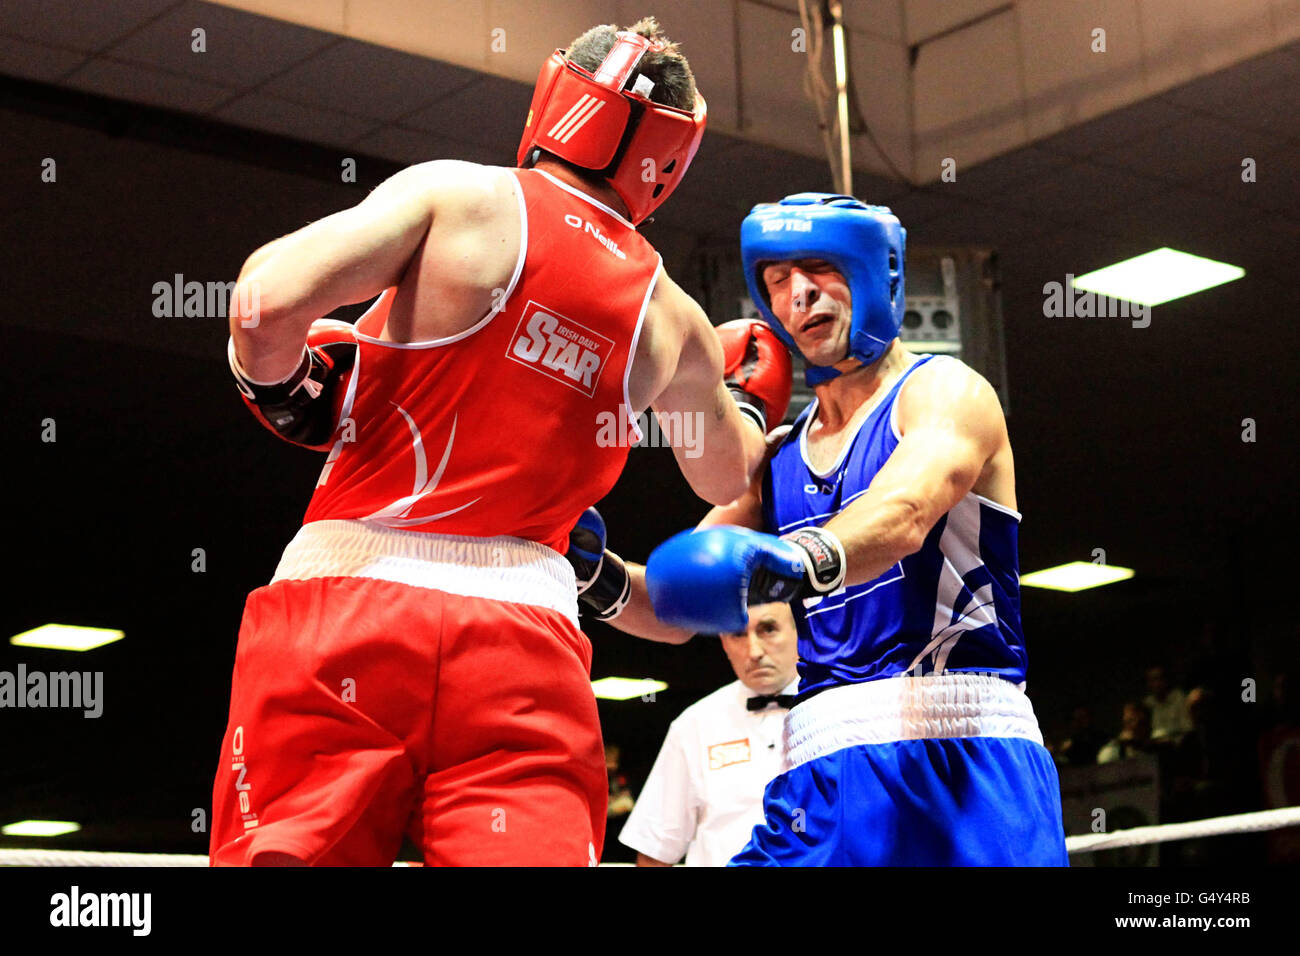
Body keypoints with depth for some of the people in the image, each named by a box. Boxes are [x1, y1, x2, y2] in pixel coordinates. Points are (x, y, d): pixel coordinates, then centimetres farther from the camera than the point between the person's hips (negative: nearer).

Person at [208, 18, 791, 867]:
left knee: (282, 850, -1)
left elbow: (271, 299, -11)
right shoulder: (672, 320, 16)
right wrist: (753, 394, 58)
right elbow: (726, 475, 36)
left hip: (345, 592, -2)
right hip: (522, 631, 3)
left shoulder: (458, 195, 3)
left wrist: (279, 384, 11)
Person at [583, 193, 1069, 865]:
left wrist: (800, 557, -41)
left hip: (957, 757, -5)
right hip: (821, 774, 5)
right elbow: (675, 614, 17)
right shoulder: (776, 462, 21)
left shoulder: (944, 392, 3)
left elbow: (905, 515, -19)